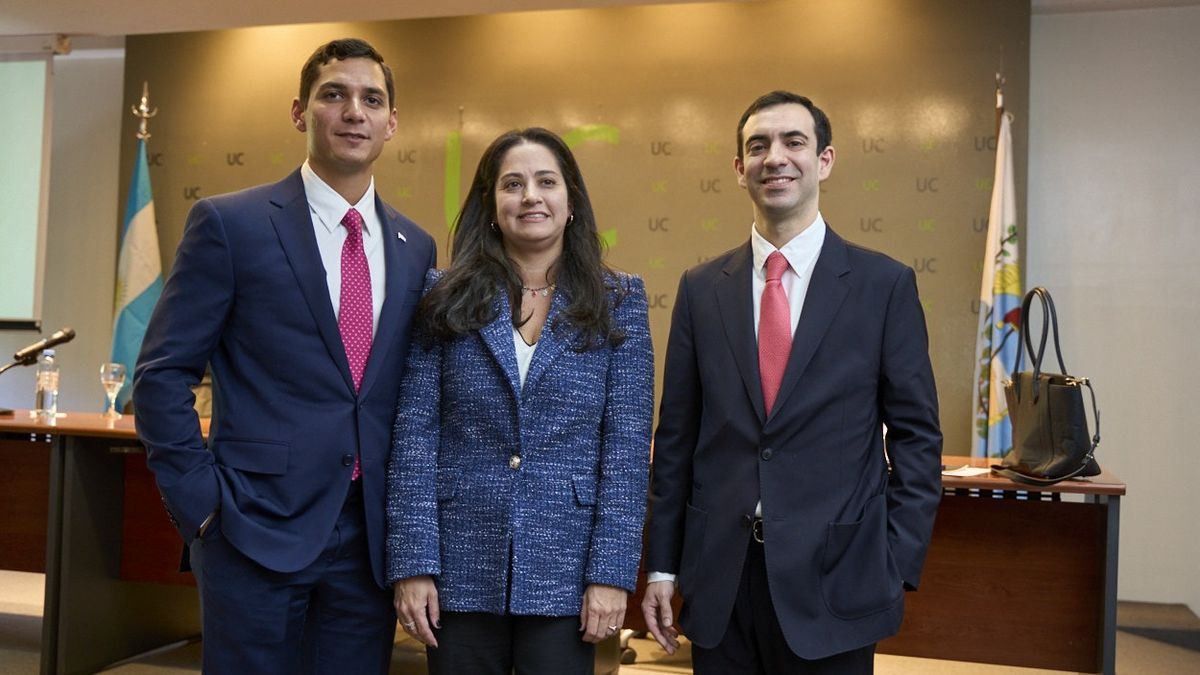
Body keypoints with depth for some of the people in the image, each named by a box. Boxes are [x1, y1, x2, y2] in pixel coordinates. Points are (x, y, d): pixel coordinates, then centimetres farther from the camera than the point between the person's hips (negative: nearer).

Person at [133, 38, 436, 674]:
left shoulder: (416, 247, 9)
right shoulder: (229, 223, -4)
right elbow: (162, 374, -4)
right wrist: (202, 502, -8)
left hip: (371, 540, 4)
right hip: (257, 529, -4)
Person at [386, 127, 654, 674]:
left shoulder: (617, 302, 2)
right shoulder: (446, 298, 2)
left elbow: (627, 445, -3)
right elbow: (414, 434, -1)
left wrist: (611, 573, -8)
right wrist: (411, 563, -7)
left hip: (563, 571, 0)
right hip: (462, 568, 1)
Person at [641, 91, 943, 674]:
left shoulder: (885, 284, -2)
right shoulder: (701, 289, 4)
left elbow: (916, 435, -1)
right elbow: (676, 434, 6)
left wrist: (896, 571, -6)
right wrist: (662, 565, 5)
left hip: (833, 579, -2)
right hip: (720, 578, 2)